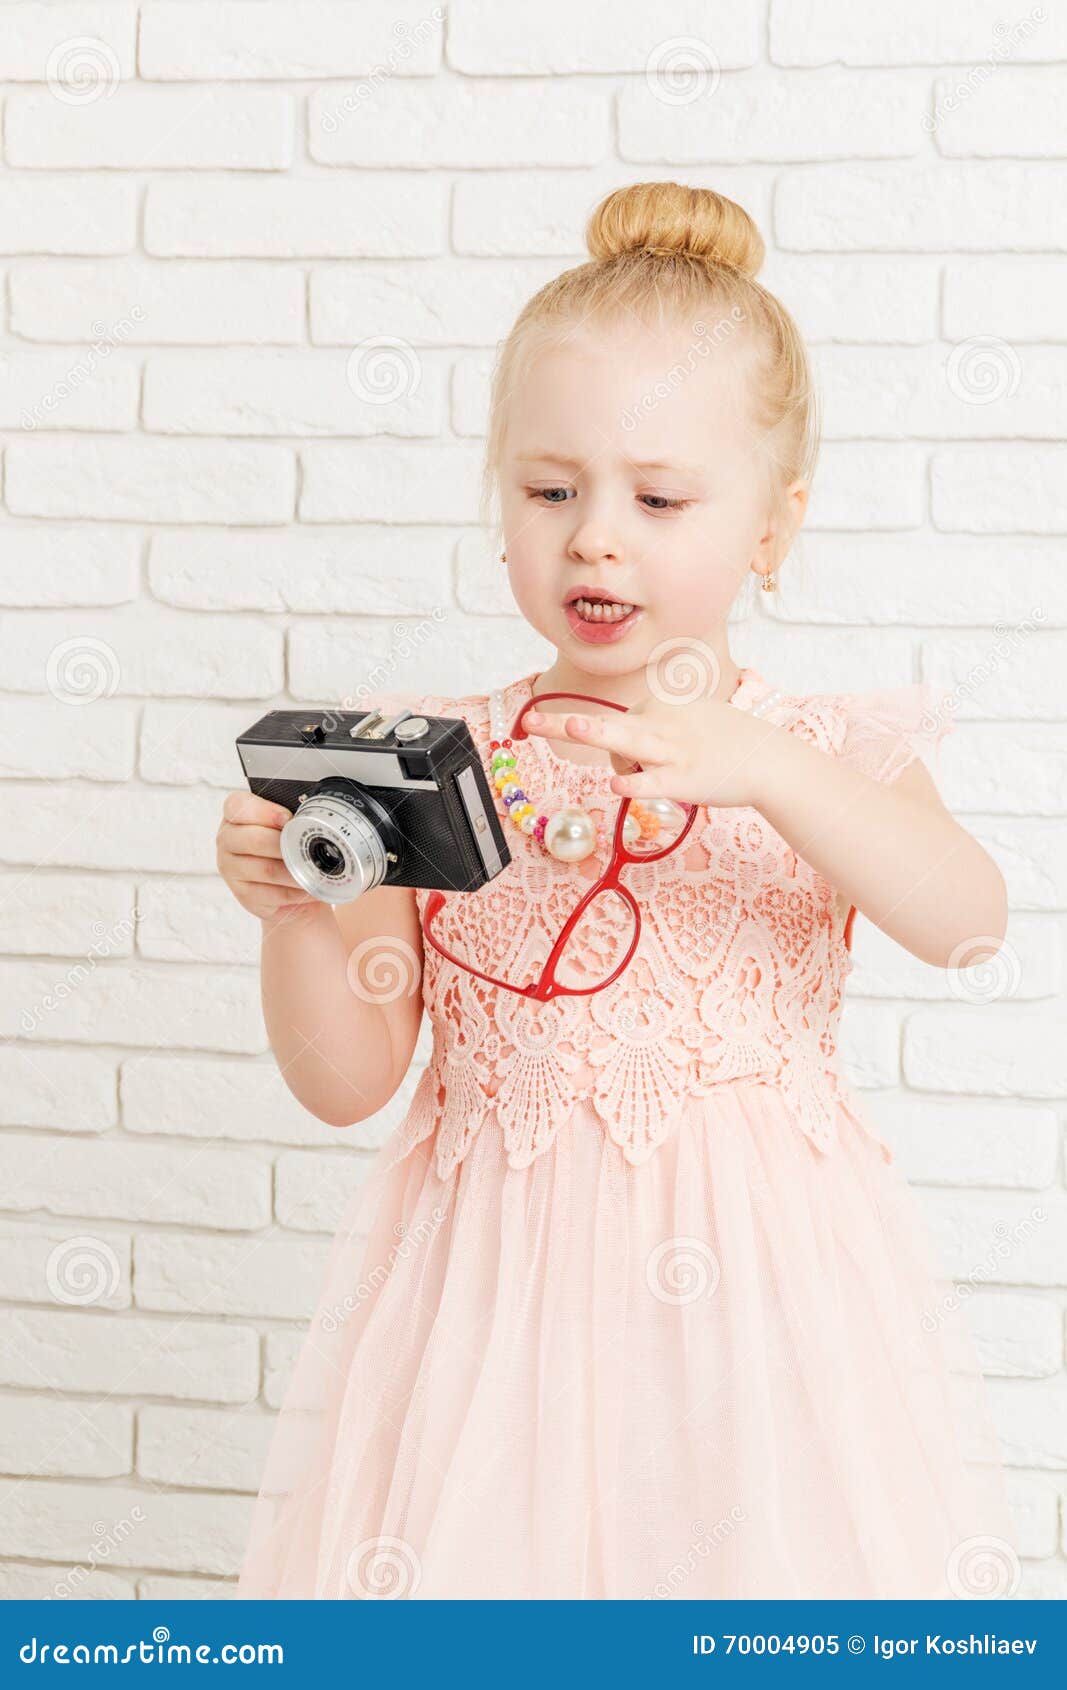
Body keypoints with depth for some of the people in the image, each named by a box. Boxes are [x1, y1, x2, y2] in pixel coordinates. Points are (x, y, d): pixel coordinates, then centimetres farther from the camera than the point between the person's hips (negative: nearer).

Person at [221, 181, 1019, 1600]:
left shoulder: (826, 751, 2)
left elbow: (965, 920, -18)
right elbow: (346, 1083, 3)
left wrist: (762, 767, -31)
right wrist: (295, 914, -16)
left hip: (749, 1275, -1)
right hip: (497, 1290, 1)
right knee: (483, 1563, -1)